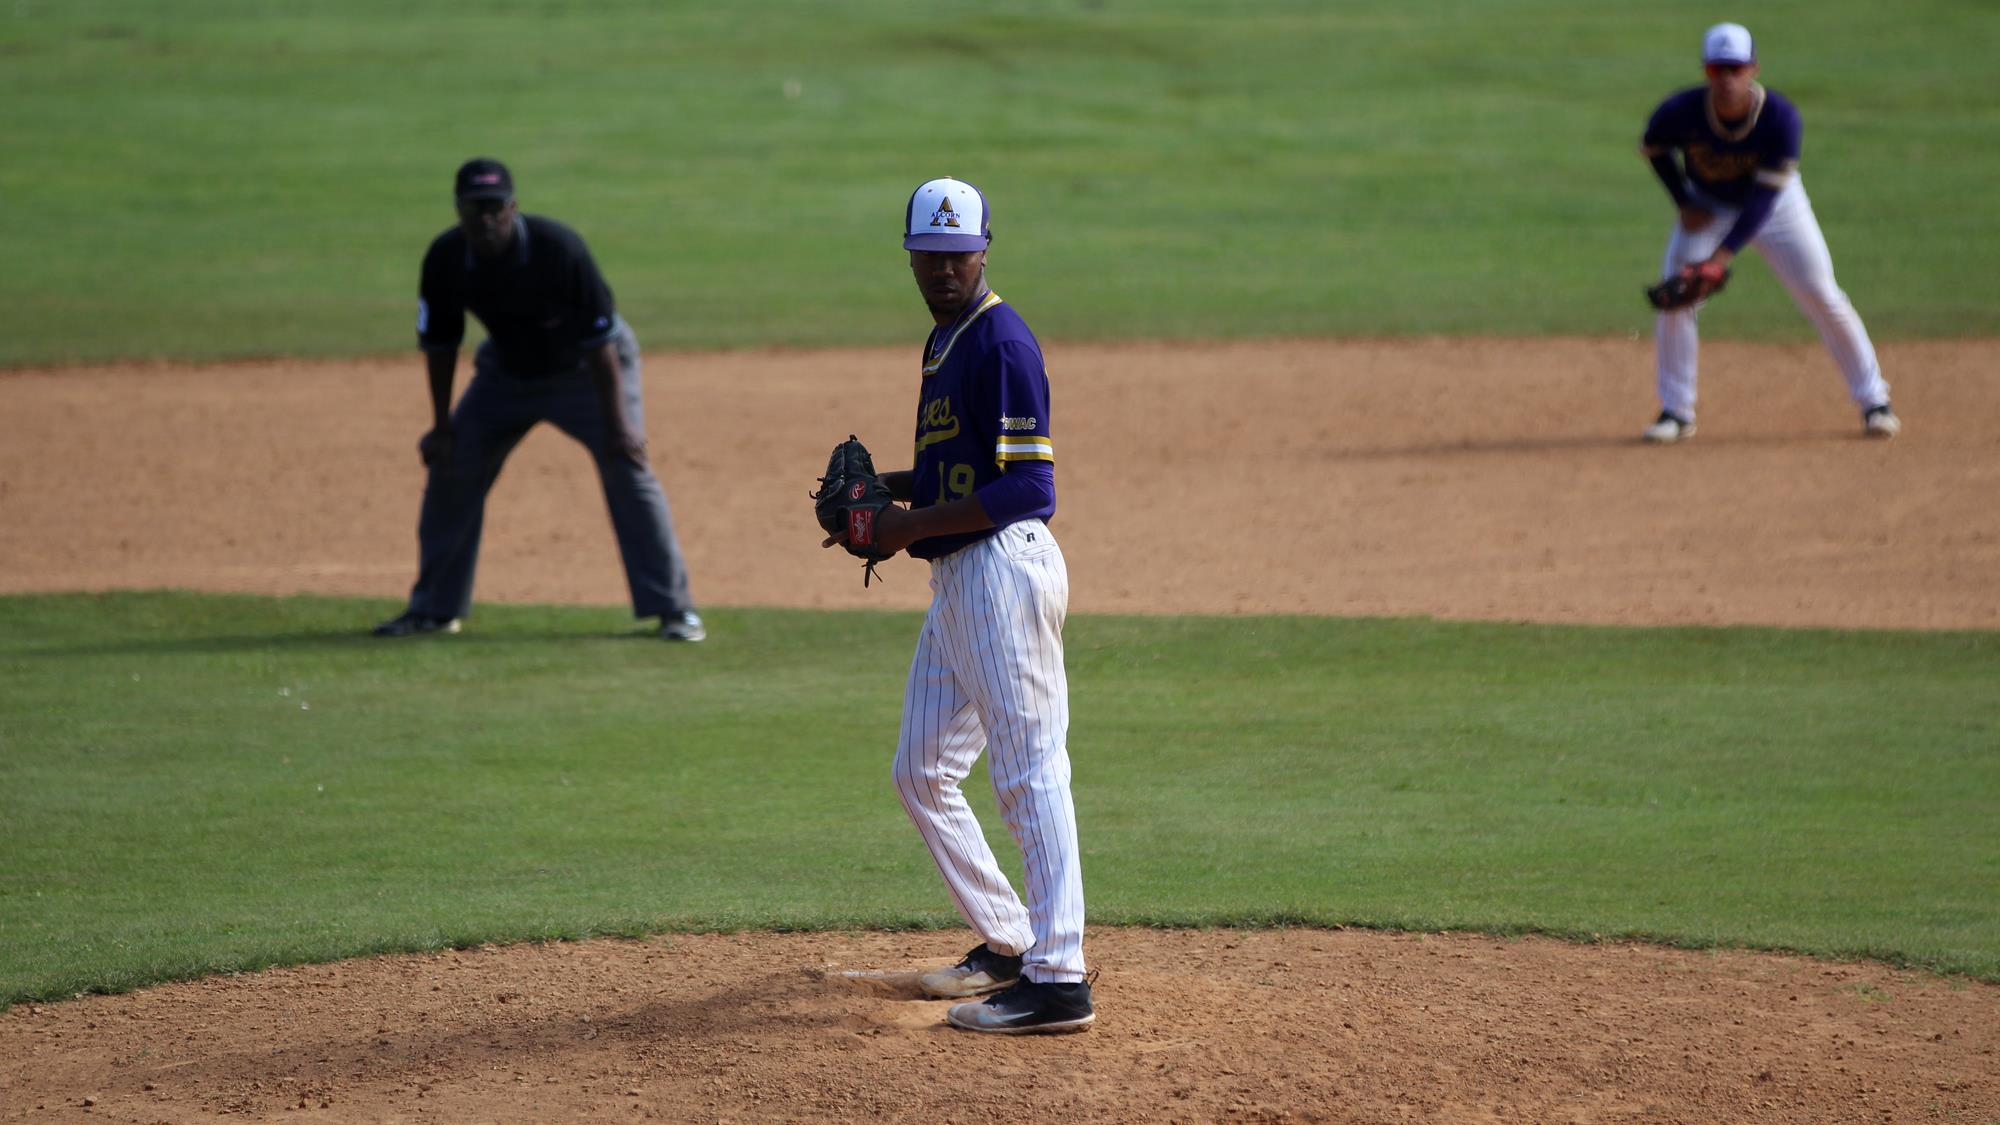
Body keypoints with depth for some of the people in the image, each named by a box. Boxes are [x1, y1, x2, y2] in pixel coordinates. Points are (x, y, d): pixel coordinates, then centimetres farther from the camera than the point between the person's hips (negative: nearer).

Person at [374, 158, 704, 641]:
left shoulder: (559, 248, -32)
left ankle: (674, 608, -12)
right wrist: (441, 426, -3)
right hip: (508, 369, 4)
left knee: (625, 466, -18)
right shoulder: (446, 258, -19)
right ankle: (433, 609, 13)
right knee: (451, 466, -1)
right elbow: (438, 342, -5)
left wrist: (616, 424, -28)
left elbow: (600, 341, -27)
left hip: (586, 370, -4)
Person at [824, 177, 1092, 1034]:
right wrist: (882, 489, 10)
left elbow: (1028, 487, -20)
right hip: (955, 579, 11)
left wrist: (915, 524, -18)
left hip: (1005, 569, -11)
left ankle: (1058, 980, -11)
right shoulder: (946, 339, 17)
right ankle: (1008, 946, 25)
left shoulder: (1001, 343, -14)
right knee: (921, 772, 16)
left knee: (1031, 772, -10)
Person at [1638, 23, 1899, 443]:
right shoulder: (1680, 112, -28)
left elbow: (1764, 198, -32)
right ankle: (1676, 411, 3)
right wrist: (1683, 203, -13)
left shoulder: (1780, 117, -32)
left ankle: (1873, 399, 8)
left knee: (1821, 296, -6)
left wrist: (1721, 257, -39)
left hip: (1777, 203, -1)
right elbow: (1653, 148, -3)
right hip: (1707, 205, 1)